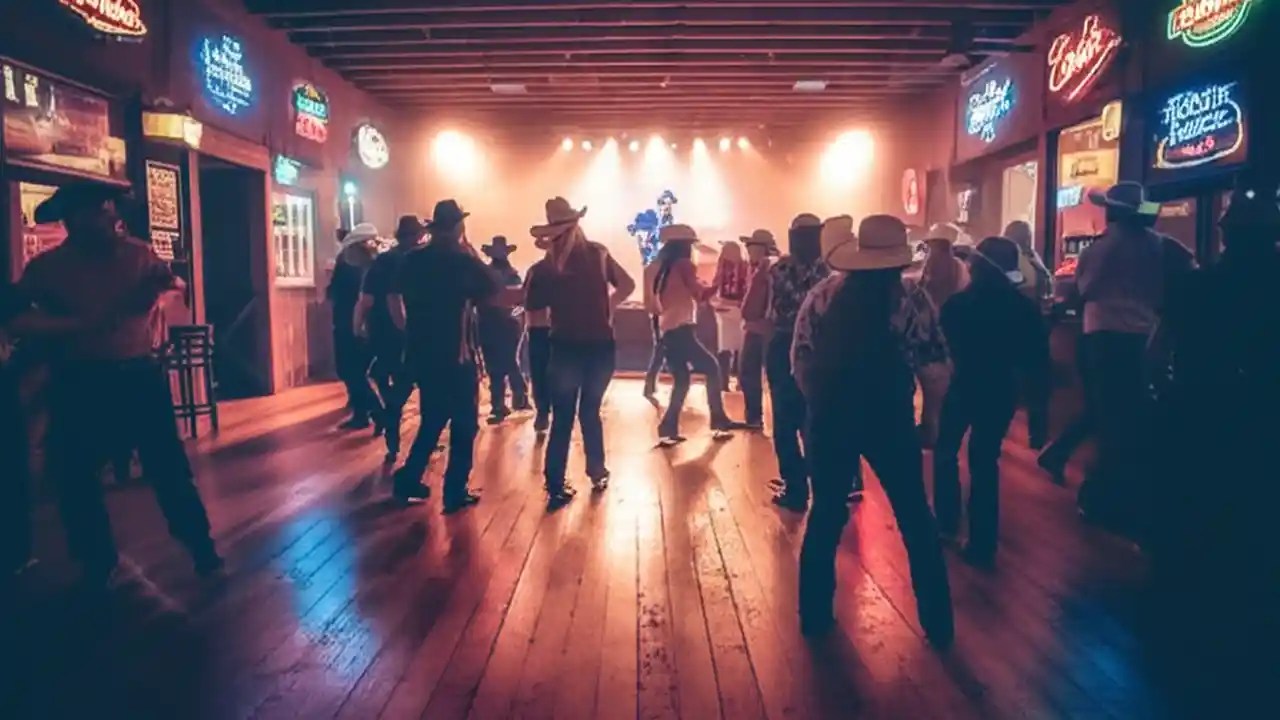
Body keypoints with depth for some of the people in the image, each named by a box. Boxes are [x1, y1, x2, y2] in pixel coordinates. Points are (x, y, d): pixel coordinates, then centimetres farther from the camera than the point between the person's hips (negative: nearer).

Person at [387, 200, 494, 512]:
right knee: (464, 424, 7)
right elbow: (494, 293, 0)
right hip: (456, 356, -5)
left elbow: (393, 297, 10)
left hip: (421, 354, 5)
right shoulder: (464, 261, -10)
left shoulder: (412, 260, 4)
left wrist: (409, 330, 16)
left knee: (432, 419, 21)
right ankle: (456, 492, 9)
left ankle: (409, 479, 19)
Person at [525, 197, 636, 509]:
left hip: (567, 348, -2)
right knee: (590, 410, 20)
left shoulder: (549, 266, -6)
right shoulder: (598, 253, 0)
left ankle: (556, 487, 2)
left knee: (562, 418, 5)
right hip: (601, 346, 2)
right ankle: (598, 472, 28)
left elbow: (532, 305, -4)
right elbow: (627, 285, 5)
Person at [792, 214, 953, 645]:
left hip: (830, 417, 2)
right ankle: (938, 624, 22)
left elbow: (800, 363, 2)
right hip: (890, 418, -1)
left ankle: (814, 616, 22)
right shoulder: (912, 298, -5)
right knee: (916, 519, 13)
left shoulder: (823, 295, 1)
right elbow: (935, 370, -7)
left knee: (825, 516, 14)